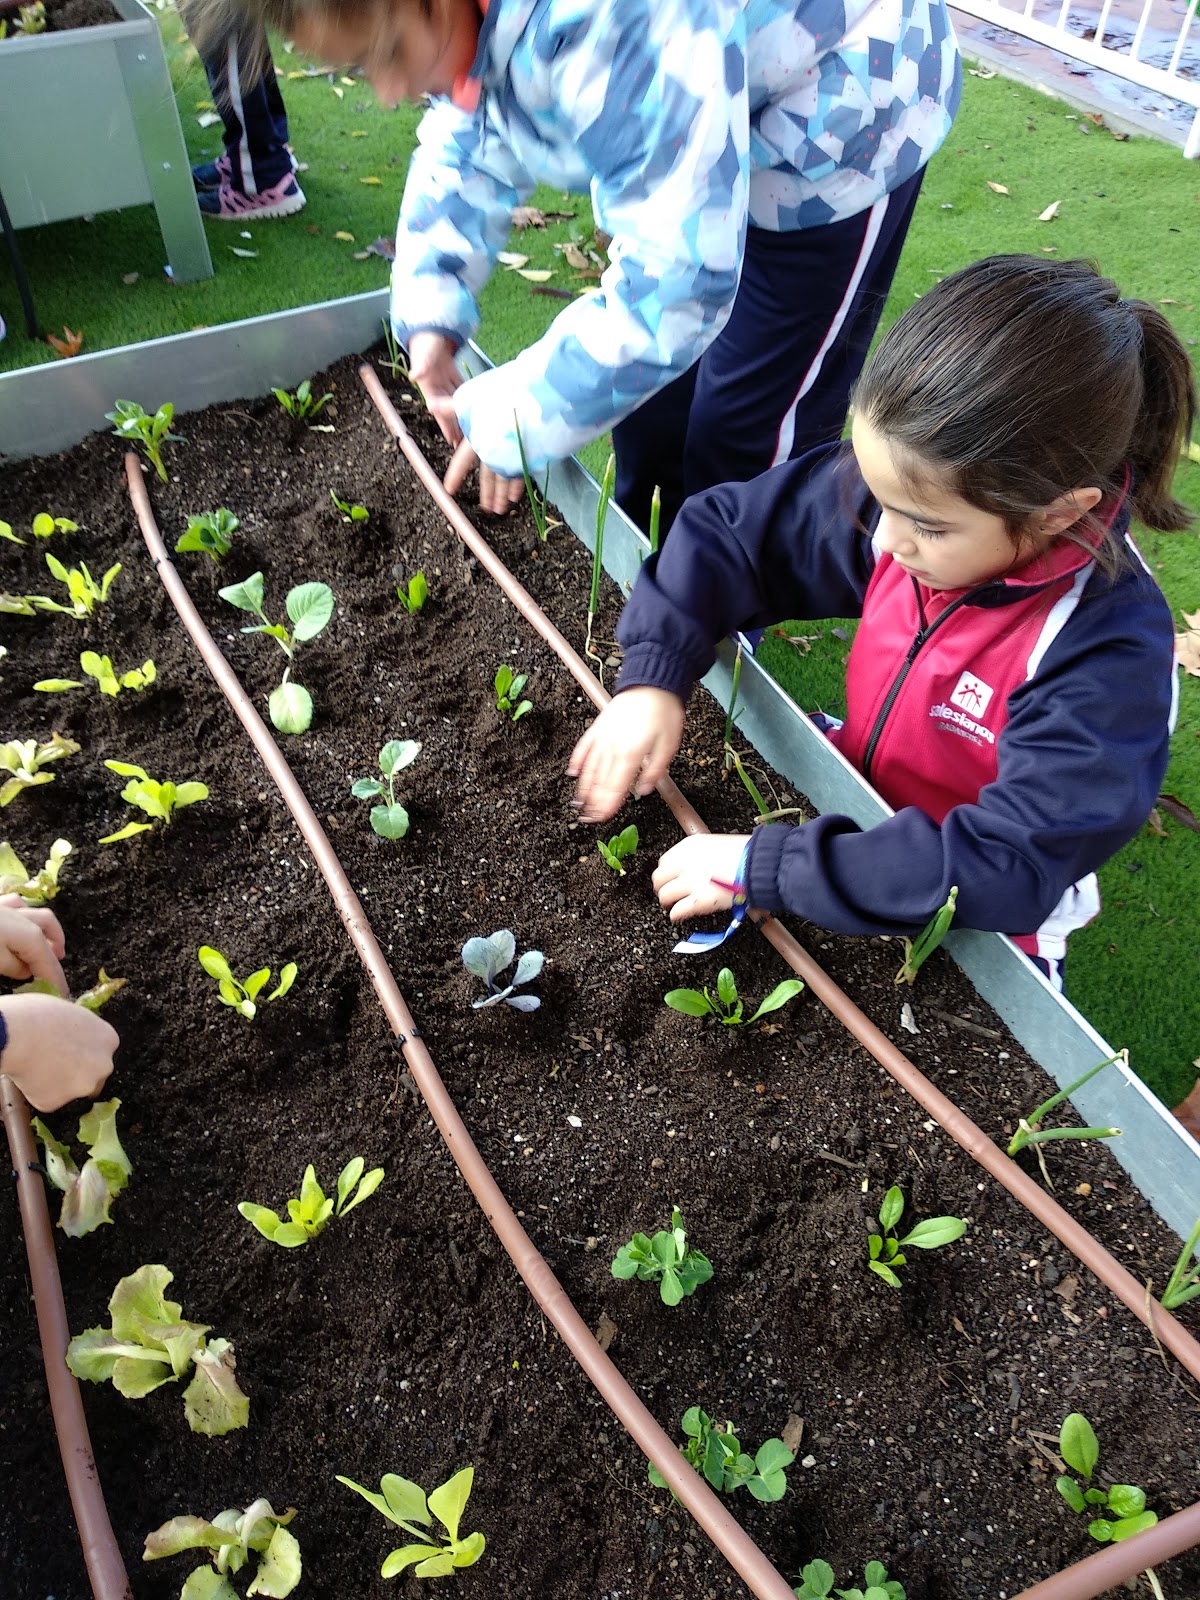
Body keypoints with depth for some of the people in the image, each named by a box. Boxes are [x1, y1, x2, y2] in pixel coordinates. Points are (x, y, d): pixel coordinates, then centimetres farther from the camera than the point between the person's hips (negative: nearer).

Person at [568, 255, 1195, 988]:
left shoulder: (1110, 656, -32)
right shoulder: (921, 501, -18)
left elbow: (1008, 868, -35)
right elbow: (728, 529, -7)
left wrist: (762, 870, -36)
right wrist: (653, 677, -21)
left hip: (977, 938, -4)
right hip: (857, 810, 4)